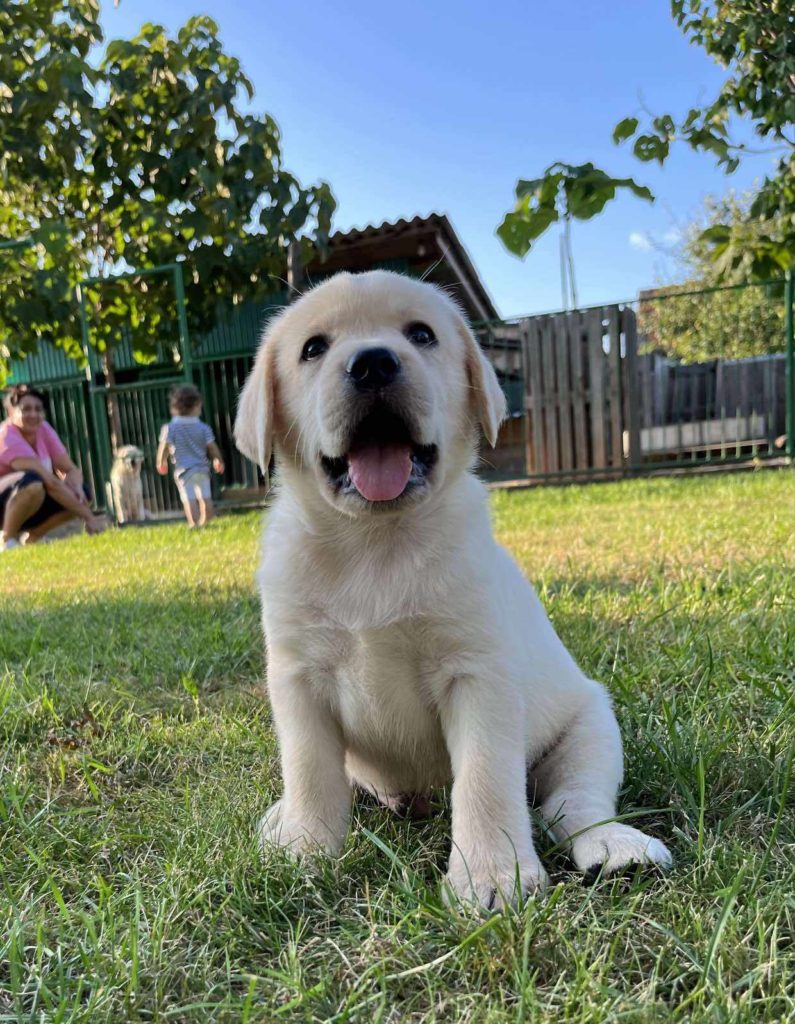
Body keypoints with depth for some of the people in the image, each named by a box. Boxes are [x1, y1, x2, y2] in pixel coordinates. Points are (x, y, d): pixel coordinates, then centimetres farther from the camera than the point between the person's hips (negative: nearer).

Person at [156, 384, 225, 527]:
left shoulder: (169, 428, -3)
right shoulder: (203, 428, 1)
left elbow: (164, 447, -3)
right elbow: (212, 447, 4)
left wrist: (161, 462, 12)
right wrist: (218, 461, 18)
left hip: (183, 469, -2)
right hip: (202, 468, 2)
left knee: (189, 498, -5)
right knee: (204, 496, 7)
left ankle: (193, 523, -11)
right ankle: (205, 521, 9)